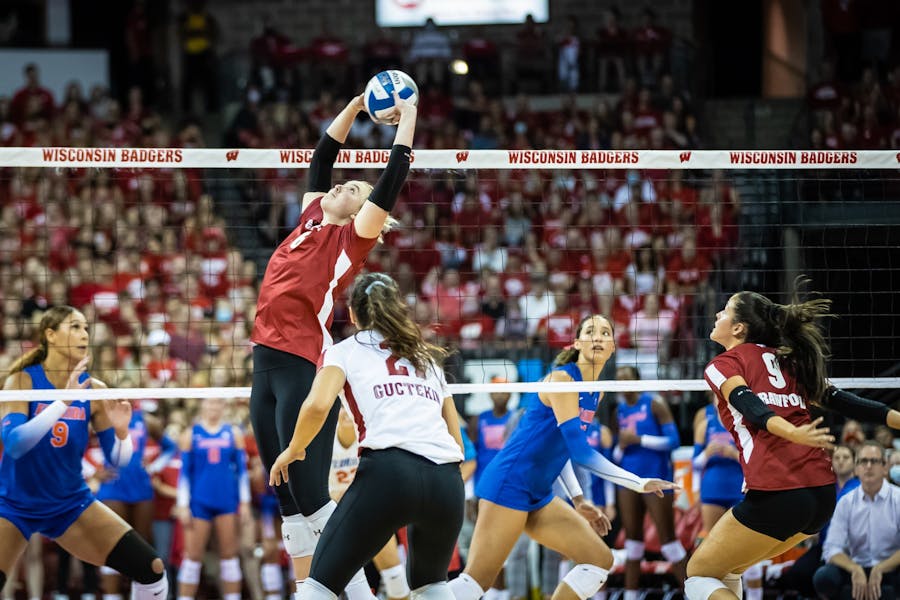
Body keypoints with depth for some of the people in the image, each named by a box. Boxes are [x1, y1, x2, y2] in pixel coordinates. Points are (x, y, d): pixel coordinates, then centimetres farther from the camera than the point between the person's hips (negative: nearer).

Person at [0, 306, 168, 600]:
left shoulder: (94, 389, -4)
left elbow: (118, 459, 0)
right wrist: (64, 401, -36)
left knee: (151, 572, -6)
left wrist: (122, 432, -22)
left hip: (71, 503, 4)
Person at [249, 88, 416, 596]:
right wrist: (356, 106, 27)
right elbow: (321, 158, 26)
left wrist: (407, 120, 1)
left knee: (311, 497, -12)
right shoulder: (312, 221, 18)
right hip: (268, 364, 8)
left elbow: (392, 180, -6)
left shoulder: (352, 237, 1)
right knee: (289, 502, 7)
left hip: (306, 368, -8)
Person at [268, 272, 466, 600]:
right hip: (448, 481, 5)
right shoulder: (428, 359, 30)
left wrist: (293, 450, 13)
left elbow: (317, 405, -3)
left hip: (389, 472, -4)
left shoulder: (343, 351, 17)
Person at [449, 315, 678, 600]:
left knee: (600, 560, 3)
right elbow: (580, 451, -22)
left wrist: (577, 500, 14)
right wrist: (641, 484, -21)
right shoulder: (562, 378, -14)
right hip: (509, 483, -9)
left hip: (539, 495, 9)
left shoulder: (595, 393, 12)